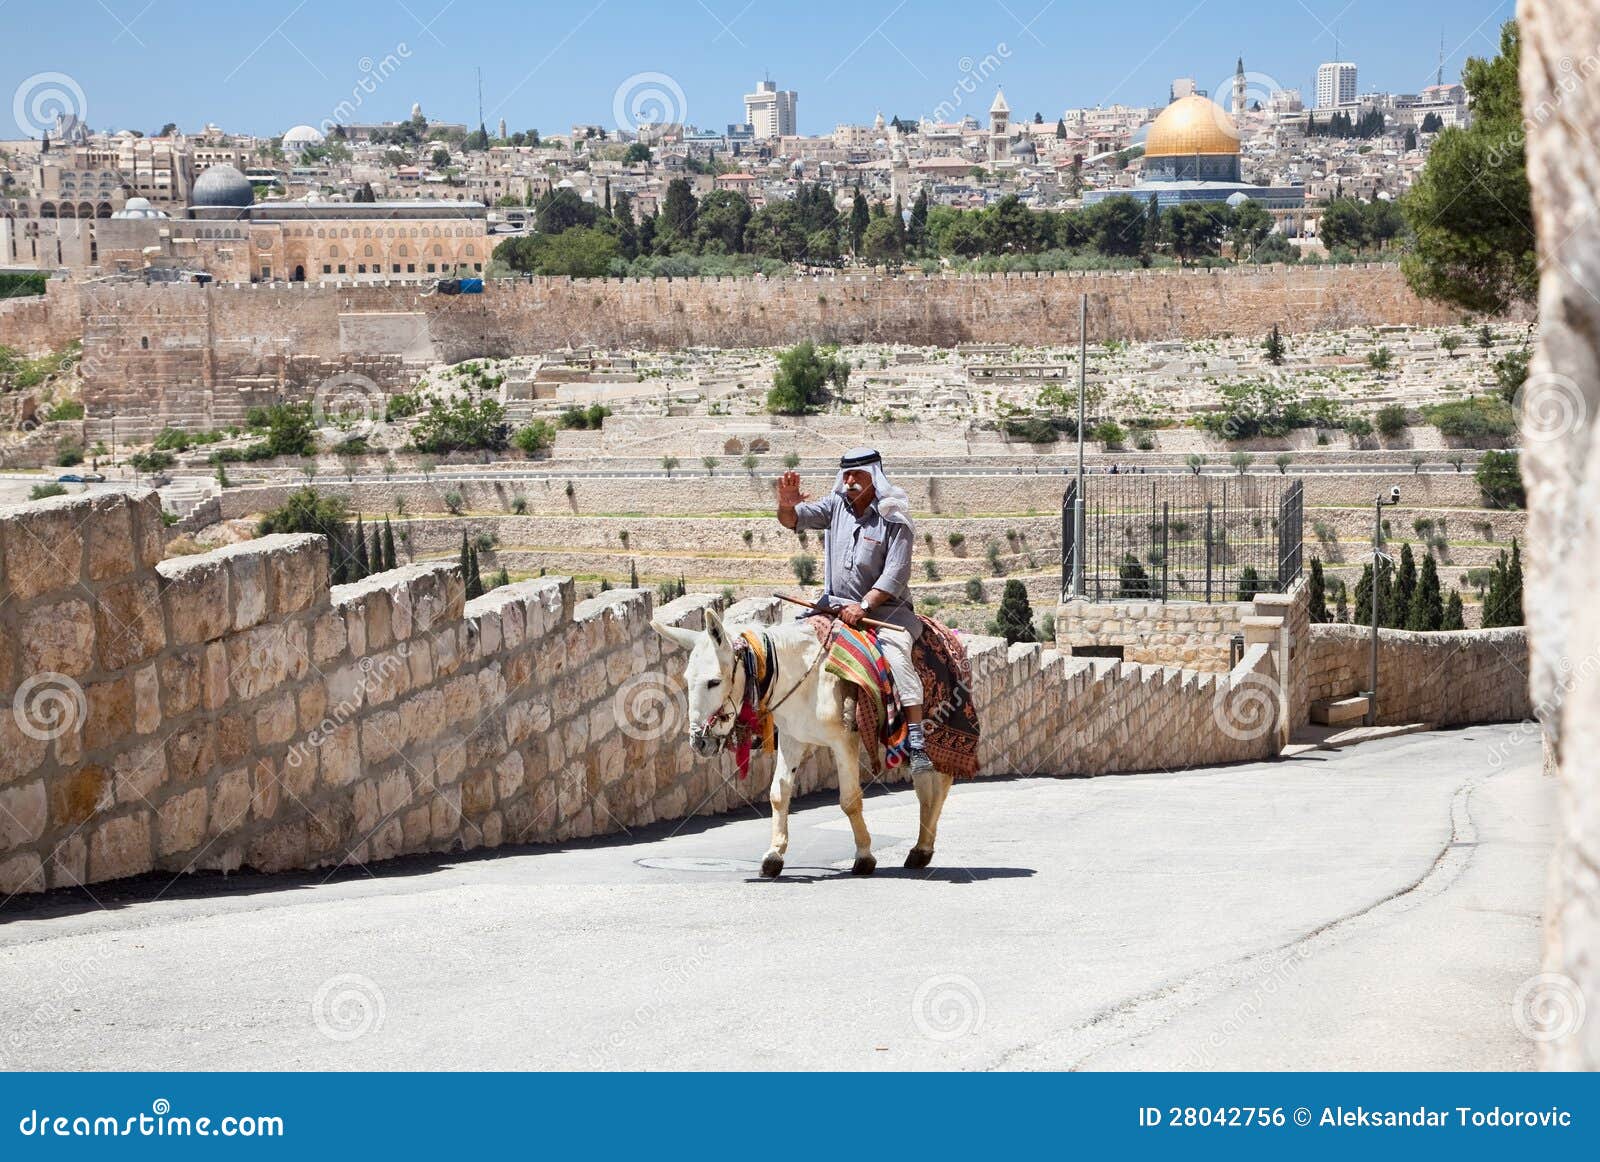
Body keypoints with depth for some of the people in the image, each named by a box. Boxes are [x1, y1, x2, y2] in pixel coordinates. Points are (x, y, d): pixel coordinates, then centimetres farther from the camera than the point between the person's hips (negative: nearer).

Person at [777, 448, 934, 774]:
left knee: (895, 654, -31)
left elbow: (895, 576, -15)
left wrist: (863, 606, -24)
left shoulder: (894, 519, -8)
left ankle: (917, 743, -36)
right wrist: (787, 504, -25)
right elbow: (793, 520, -1)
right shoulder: (836, 505, 8)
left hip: (885, 608, -6)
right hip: (837, 606, 6)